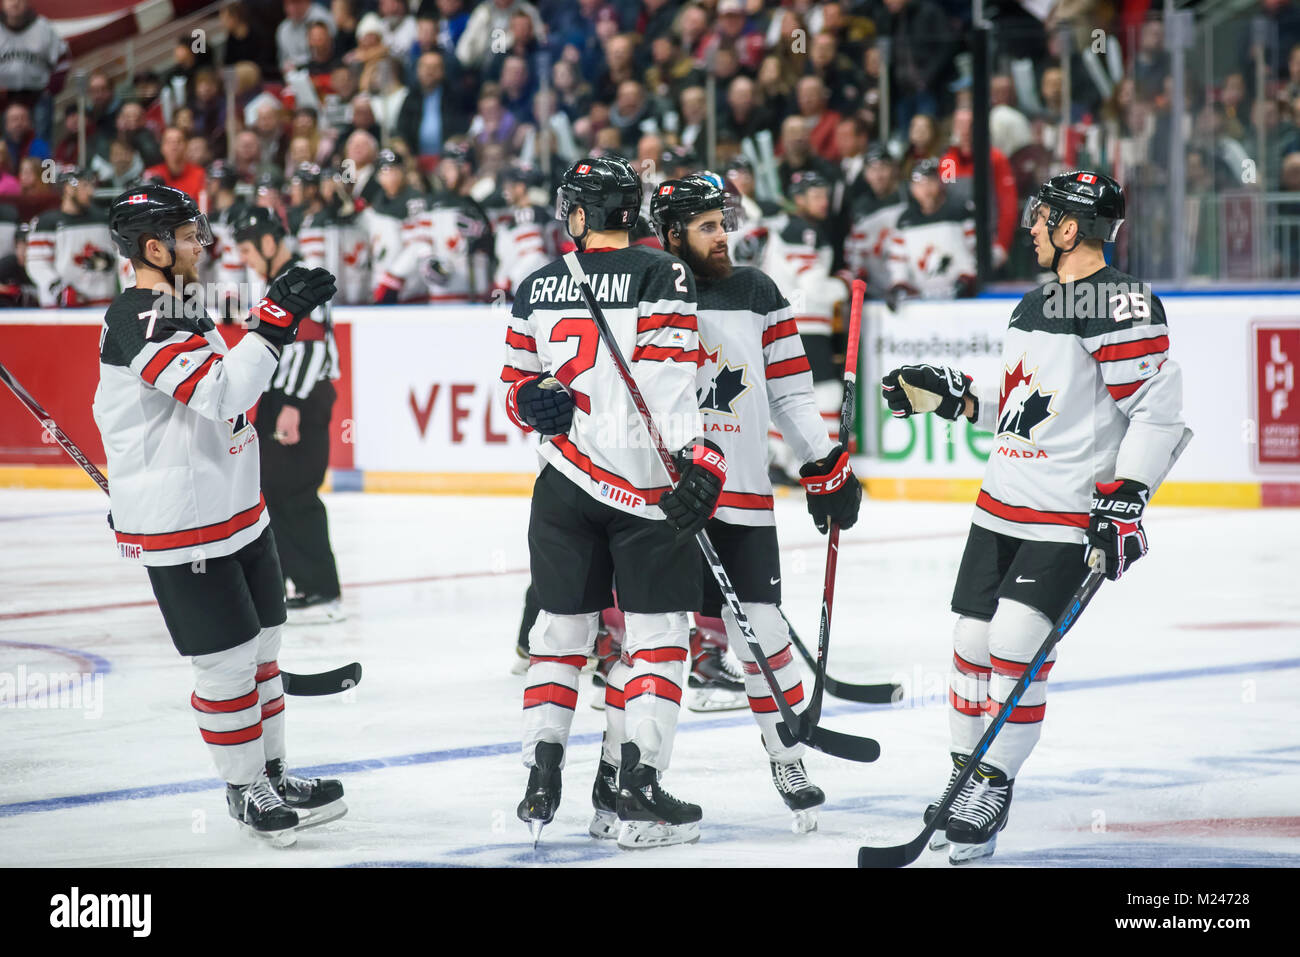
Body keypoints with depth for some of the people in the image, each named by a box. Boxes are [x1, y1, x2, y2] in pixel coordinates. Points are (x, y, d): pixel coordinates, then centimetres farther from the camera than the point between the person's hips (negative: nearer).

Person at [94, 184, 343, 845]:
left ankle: (271, 775, 28)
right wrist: (277, 319, -29)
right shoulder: (140, 320, -21)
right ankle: (243, 791, 12)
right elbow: (220, 390, -32)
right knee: (227, 661, -2)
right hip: (182, 530, -10)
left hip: (236, 513, 10)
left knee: (261, 648, 16)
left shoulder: (171, 312, 14)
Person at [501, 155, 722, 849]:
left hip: (566, 481, 4)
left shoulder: (537, 288, 8)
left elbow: (516, 388, 13)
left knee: (561, 627, 14)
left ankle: (540, 778, 11)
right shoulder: (662, 277, -6)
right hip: (647, 481, -4)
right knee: (656, 633, 2)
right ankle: (632, 790, -4)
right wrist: (697, 460, -21)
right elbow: (670, 384, -17)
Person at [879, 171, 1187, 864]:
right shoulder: (1034, 304, 14)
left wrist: (1125, 502, -23)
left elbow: (1158, 410, -18)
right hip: (1003, 501, 8)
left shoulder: (1120, 305, -15)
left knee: (1016, 639, -14)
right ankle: (965, 774, 22)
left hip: (1071, 514, -8)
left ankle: (994, 784, -1)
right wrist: (945, 395, 14)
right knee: (973, 638, 7)